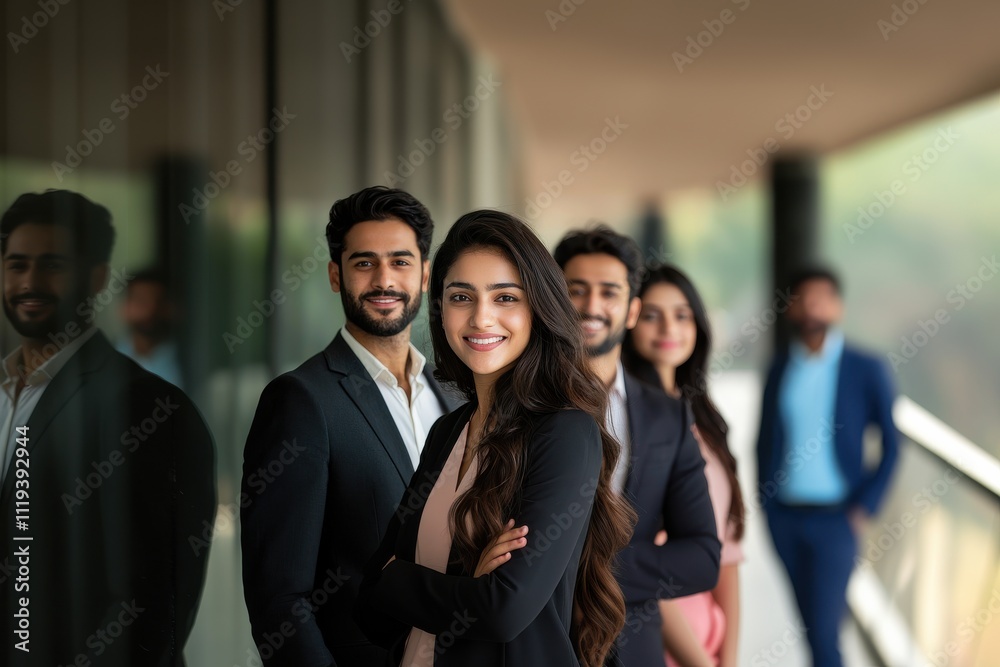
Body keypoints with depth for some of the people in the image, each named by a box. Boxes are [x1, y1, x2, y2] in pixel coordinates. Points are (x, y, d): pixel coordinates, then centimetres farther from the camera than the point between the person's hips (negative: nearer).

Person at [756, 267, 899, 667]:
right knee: (809, 622, 9)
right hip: (784, 517, 4)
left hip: (833, 518, -4)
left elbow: (891, 444, 0)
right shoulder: (780, 368, 7)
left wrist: (865, 507, -7)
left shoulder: (865, 370, -3)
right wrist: (764, 500, 5)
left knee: (823, 630, -9)